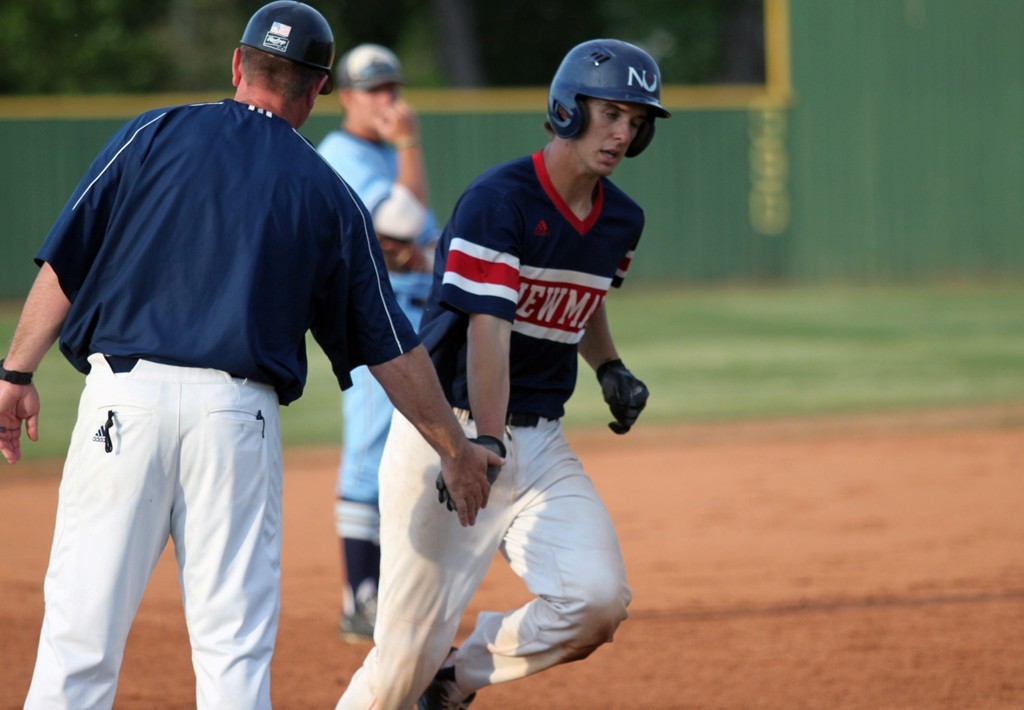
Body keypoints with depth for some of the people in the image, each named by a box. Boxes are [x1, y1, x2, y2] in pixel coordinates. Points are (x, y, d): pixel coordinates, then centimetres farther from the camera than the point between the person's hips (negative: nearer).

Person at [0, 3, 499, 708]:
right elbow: (392, 347, 14)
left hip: (126, 393, -1)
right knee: (235, 645, 4)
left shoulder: (154, 135, 9)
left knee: (84, 620, 0)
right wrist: (456, 450, 23)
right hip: (240, 414, 1)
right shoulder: (331, 198, 12)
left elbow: (65, 262, 3)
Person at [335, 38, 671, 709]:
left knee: (598, 602, -15)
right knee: (411, 646, -6)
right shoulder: (499, 200, -16)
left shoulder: (622, 220, 7)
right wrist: (482, 446, -35)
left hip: (540, 440, 6)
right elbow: (487, 328, -26)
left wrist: (610, 368, 15)